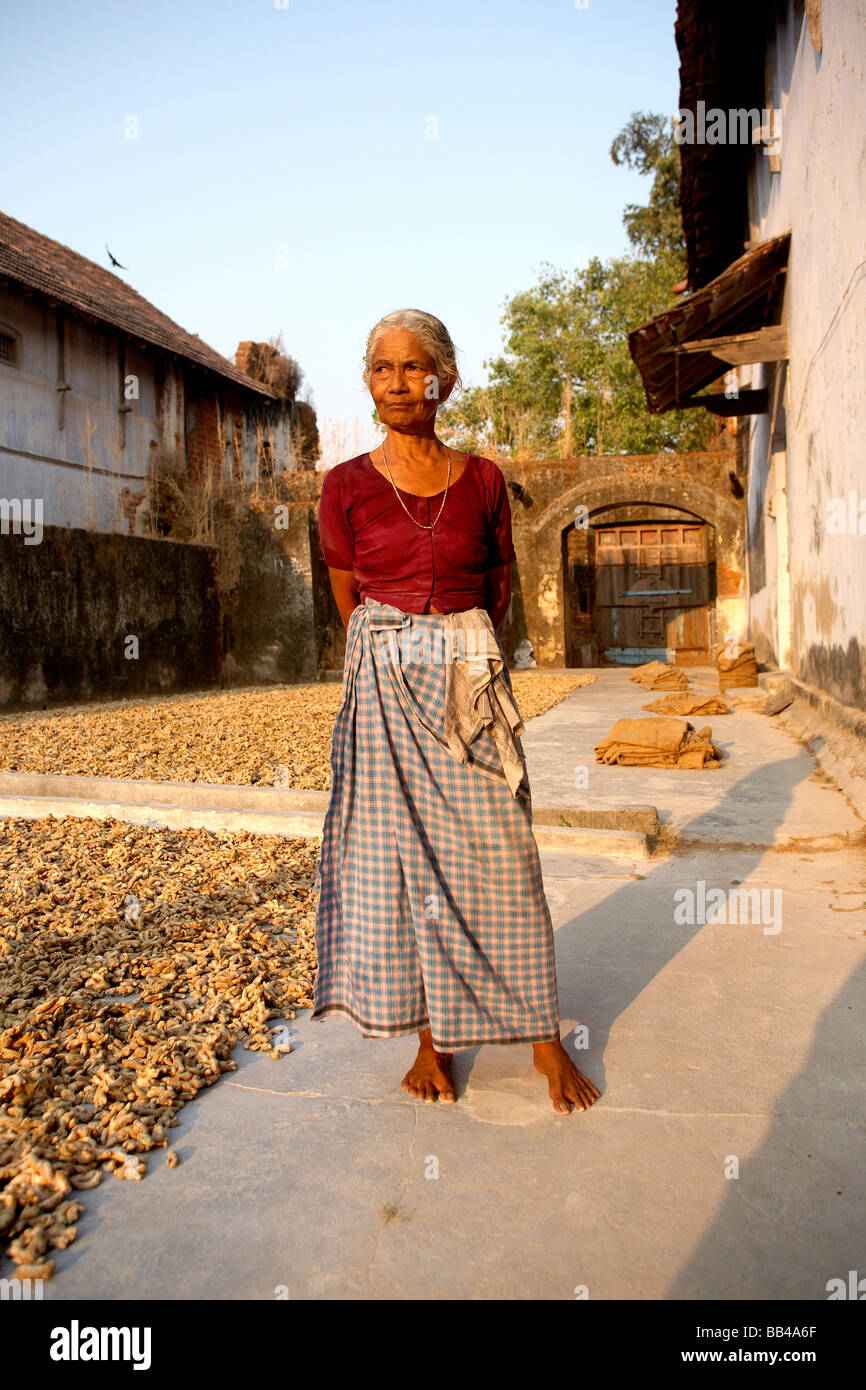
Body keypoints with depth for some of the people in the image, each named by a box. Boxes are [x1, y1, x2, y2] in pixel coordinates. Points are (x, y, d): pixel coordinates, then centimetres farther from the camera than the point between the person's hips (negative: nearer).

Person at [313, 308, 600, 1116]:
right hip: (384, 686, 0)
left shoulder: (483, 480, 4)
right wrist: (403, 653, 9)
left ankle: (542, 1035, 17)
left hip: (470, 683, 1)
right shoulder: (346, 485, 1)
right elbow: (349, 598, 8)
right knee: (400, 857, 4)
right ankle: (430, 1039, 19)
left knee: (496, 856, 2)